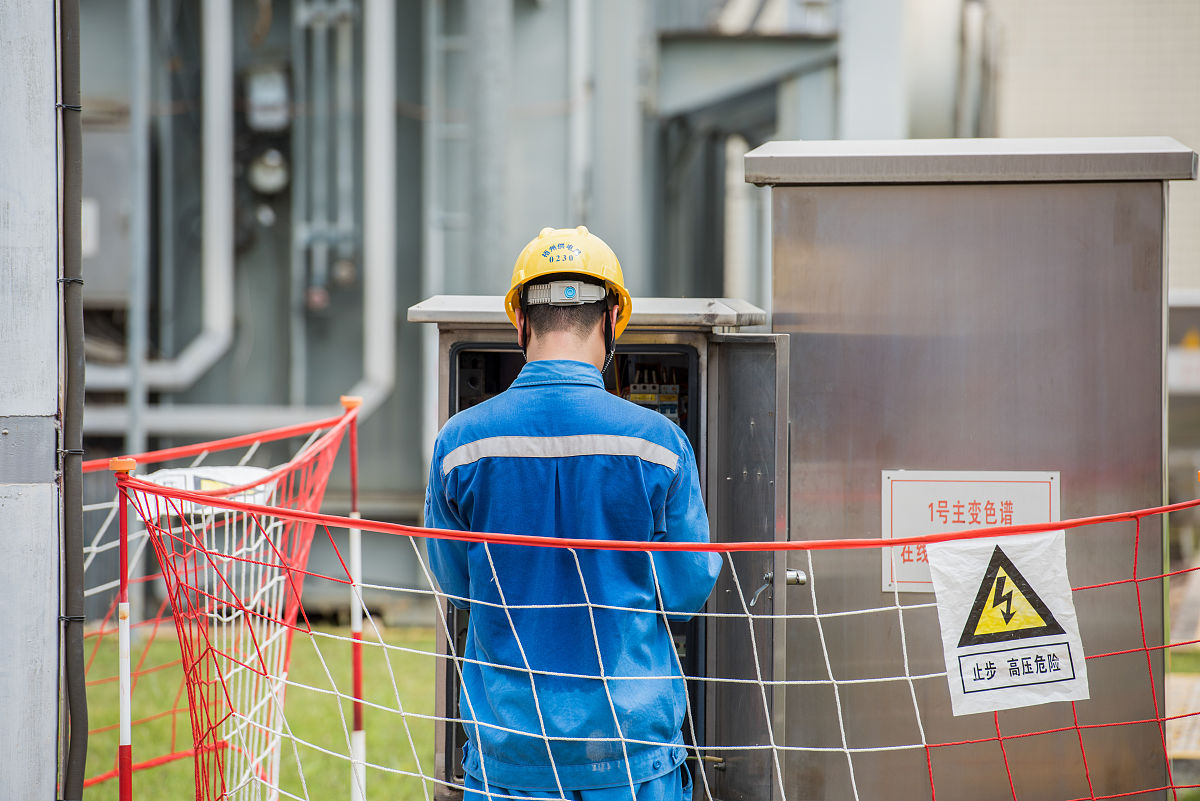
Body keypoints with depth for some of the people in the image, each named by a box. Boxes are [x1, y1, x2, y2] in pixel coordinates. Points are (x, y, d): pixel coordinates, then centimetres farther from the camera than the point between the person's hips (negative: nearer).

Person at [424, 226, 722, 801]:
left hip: (506, 742, 1)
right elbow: (689, 590, -3)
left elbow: (454, 583, 5)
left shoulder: (459, 443, -8)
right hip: (630, 742, -1)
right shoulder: (658, 441, -11)